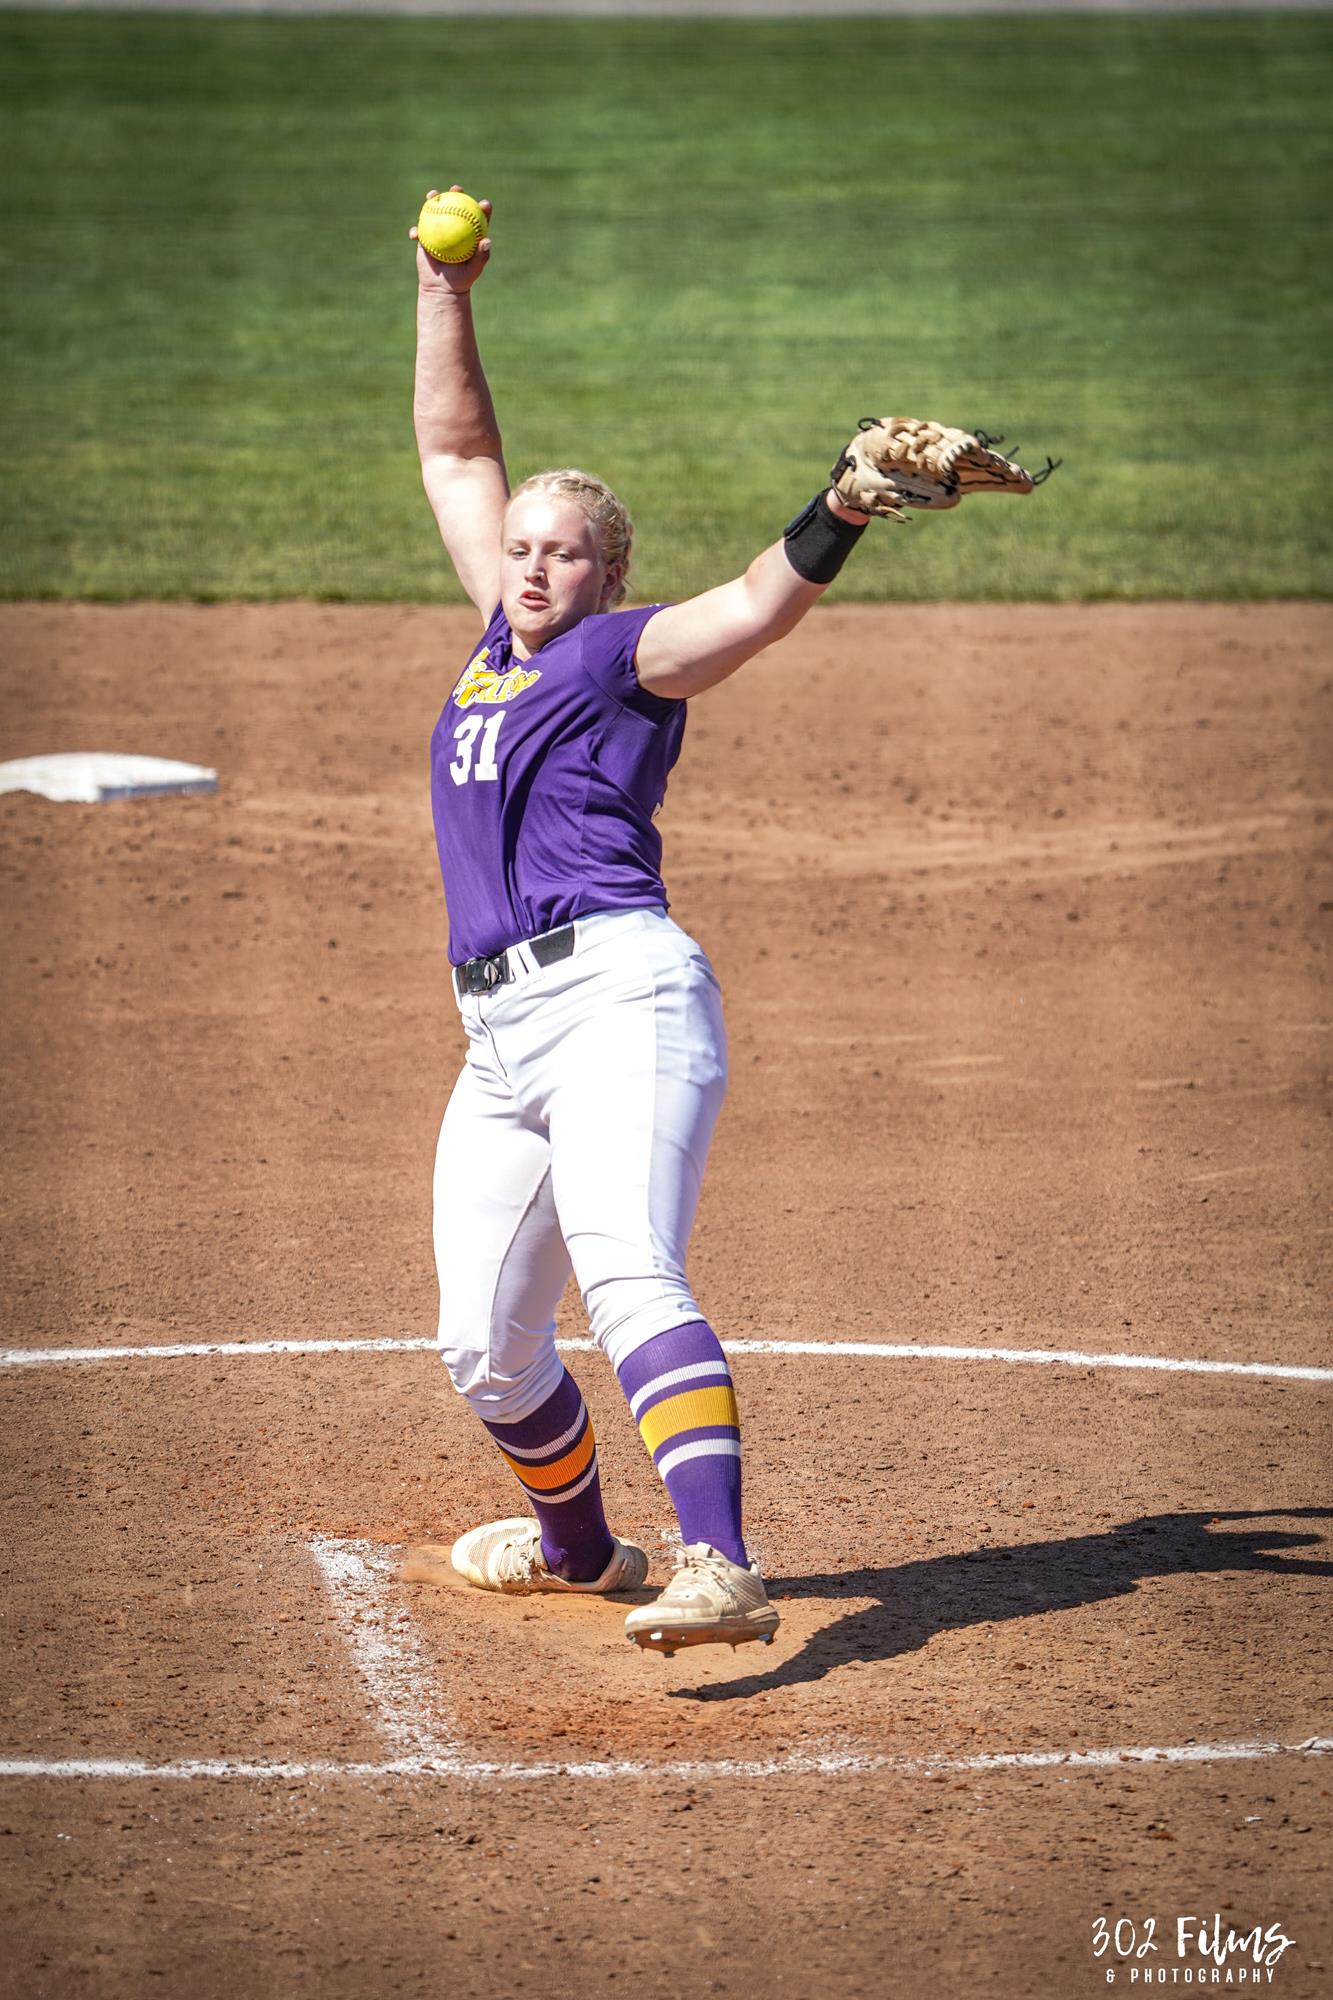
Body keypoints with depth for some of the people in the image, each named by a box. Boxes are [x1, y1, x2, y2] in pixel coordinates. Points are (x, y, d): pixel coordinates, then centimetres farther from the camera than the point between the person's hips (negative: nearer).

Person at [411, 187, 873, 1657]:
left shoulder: (629, 652, 3)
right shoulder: (506, 638, 23)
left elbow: (762, 606, -17)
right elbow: (454, 454, 30)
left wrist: (843, 511, -34)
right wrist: (445, 295, 26)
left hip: (617, 994, -8)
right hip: (501, 1036, 8)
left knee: (626, 1278, -28)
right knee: (484, 1349, 10)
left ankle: (721, 1571, -41)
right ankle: (577, 1548, 34)